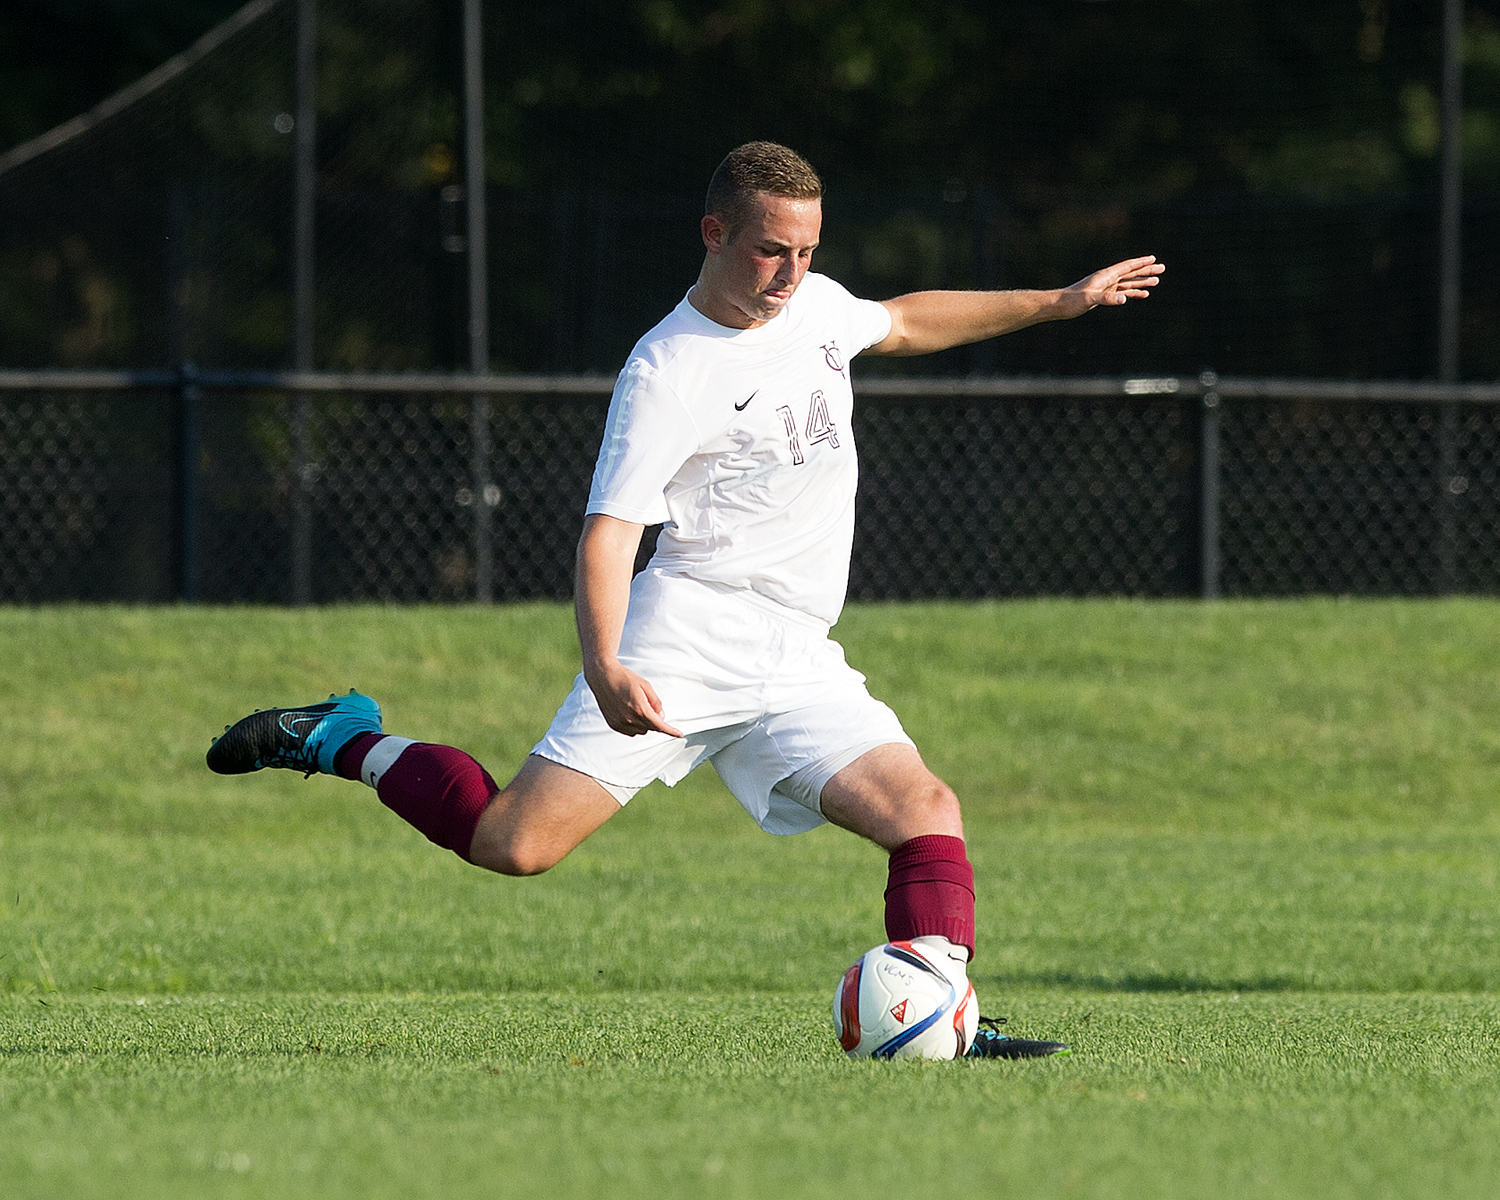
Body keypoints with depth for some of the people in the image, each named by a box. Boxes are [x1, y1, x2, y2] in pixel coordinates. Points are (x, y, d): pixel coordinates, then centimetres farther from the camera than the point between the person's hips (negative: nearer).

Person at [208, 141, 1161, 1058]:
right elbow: (610, 530, -16)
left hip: (800, 663, 6)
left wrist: (1059, 303, 36)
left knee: (927, 811, -15)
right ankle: (348, 740, 7)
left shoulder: (816, 306, 13)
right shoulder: (667, 372, -9)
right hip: (691, 632, -6)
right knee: (516, 844, -15)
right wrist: (604, 667, -33)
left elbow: (903, 324, 37)